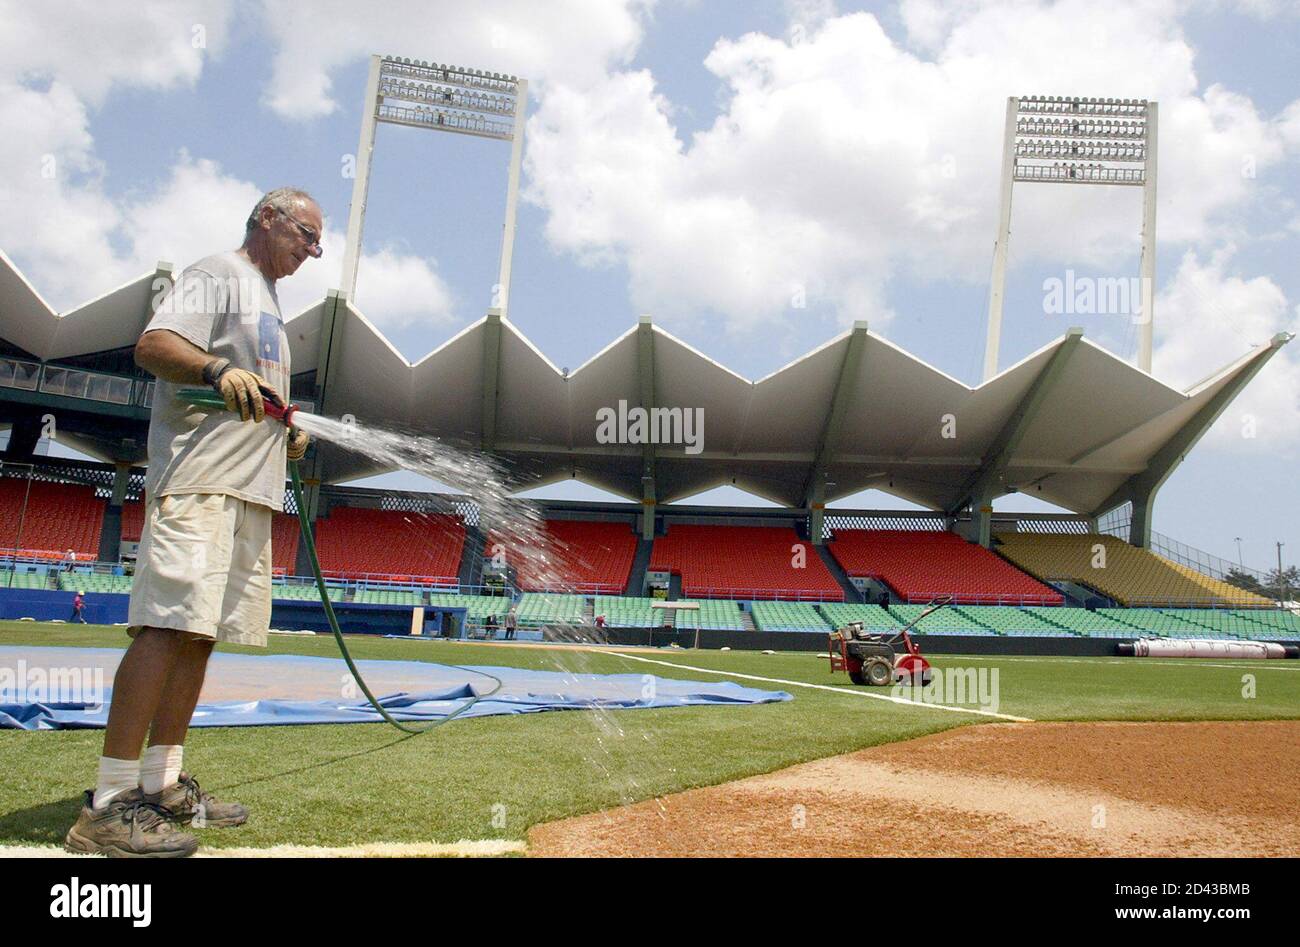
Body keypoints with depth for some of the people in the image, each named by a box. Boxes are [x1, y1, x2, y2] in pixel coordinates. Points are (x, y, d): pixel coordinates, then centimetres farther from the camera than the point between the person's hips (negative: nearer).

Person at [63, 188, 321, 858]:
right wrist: (218, 368, -31)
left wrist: (287, 435, 13)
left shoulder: (268, 303, 29)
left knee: (200, 633, 8)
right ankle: (109, 805, -14)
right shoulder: (217, 274, 2)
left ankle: (162, 785, 13)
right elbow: (154, 346, -14)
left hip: (250, 494, 10)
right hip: (199, 483, -10)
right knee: (170, 625, -16)